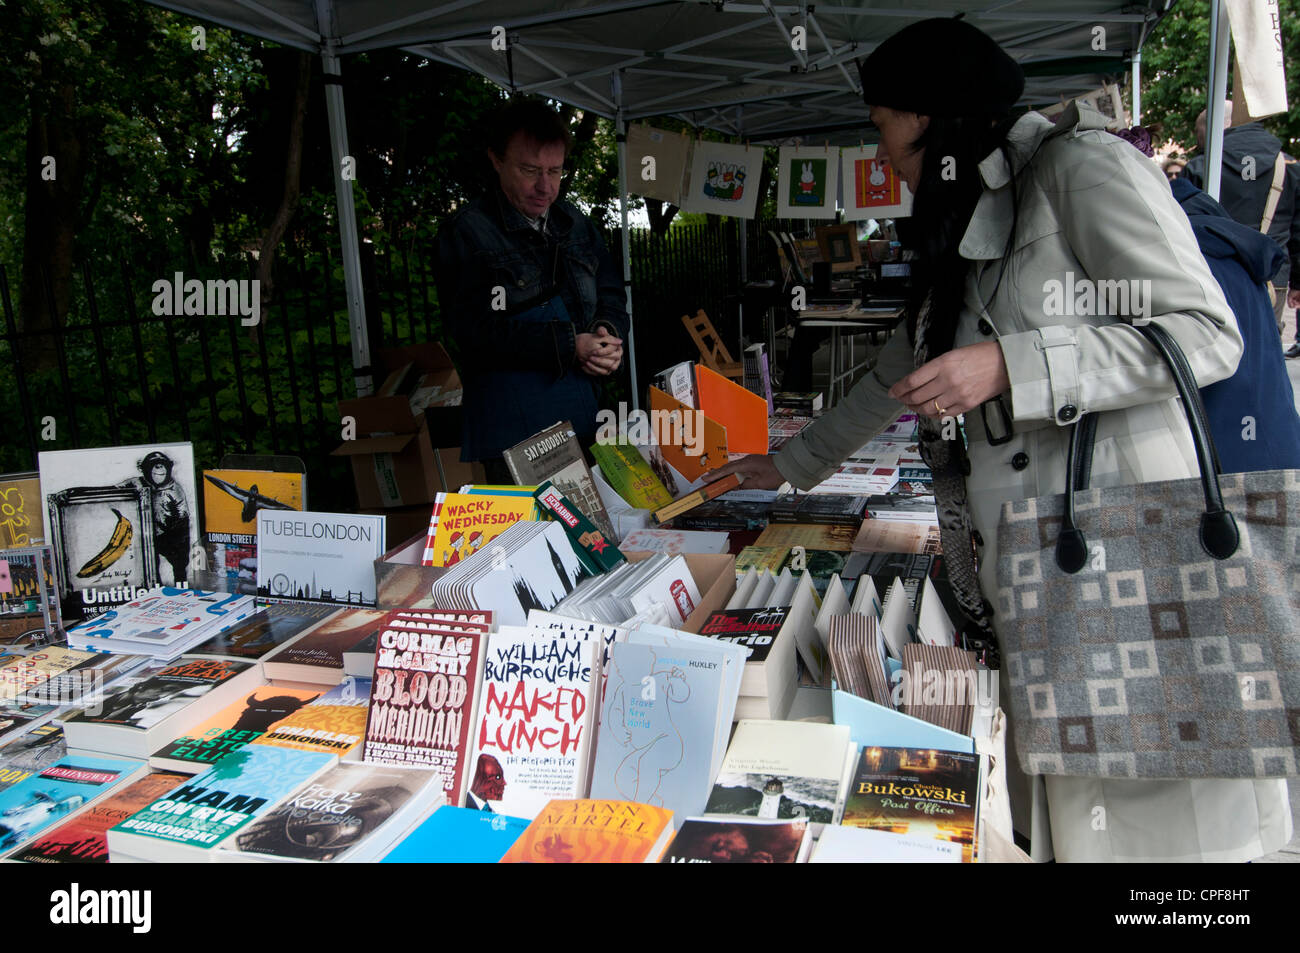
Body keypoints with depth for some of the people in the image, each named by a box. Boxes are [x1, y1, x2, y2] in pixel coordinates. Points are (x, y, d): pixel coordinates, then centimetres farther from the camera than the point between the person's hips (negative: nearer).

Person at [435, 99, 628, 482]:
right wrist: (569, 346, -18)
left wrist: (607, 334, -4)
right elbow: (473, 330, -16)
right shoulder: (466, 232, -5)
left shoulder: (576, 225, 14)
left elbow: (611, 296, 21)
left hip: (581, 419, 6)